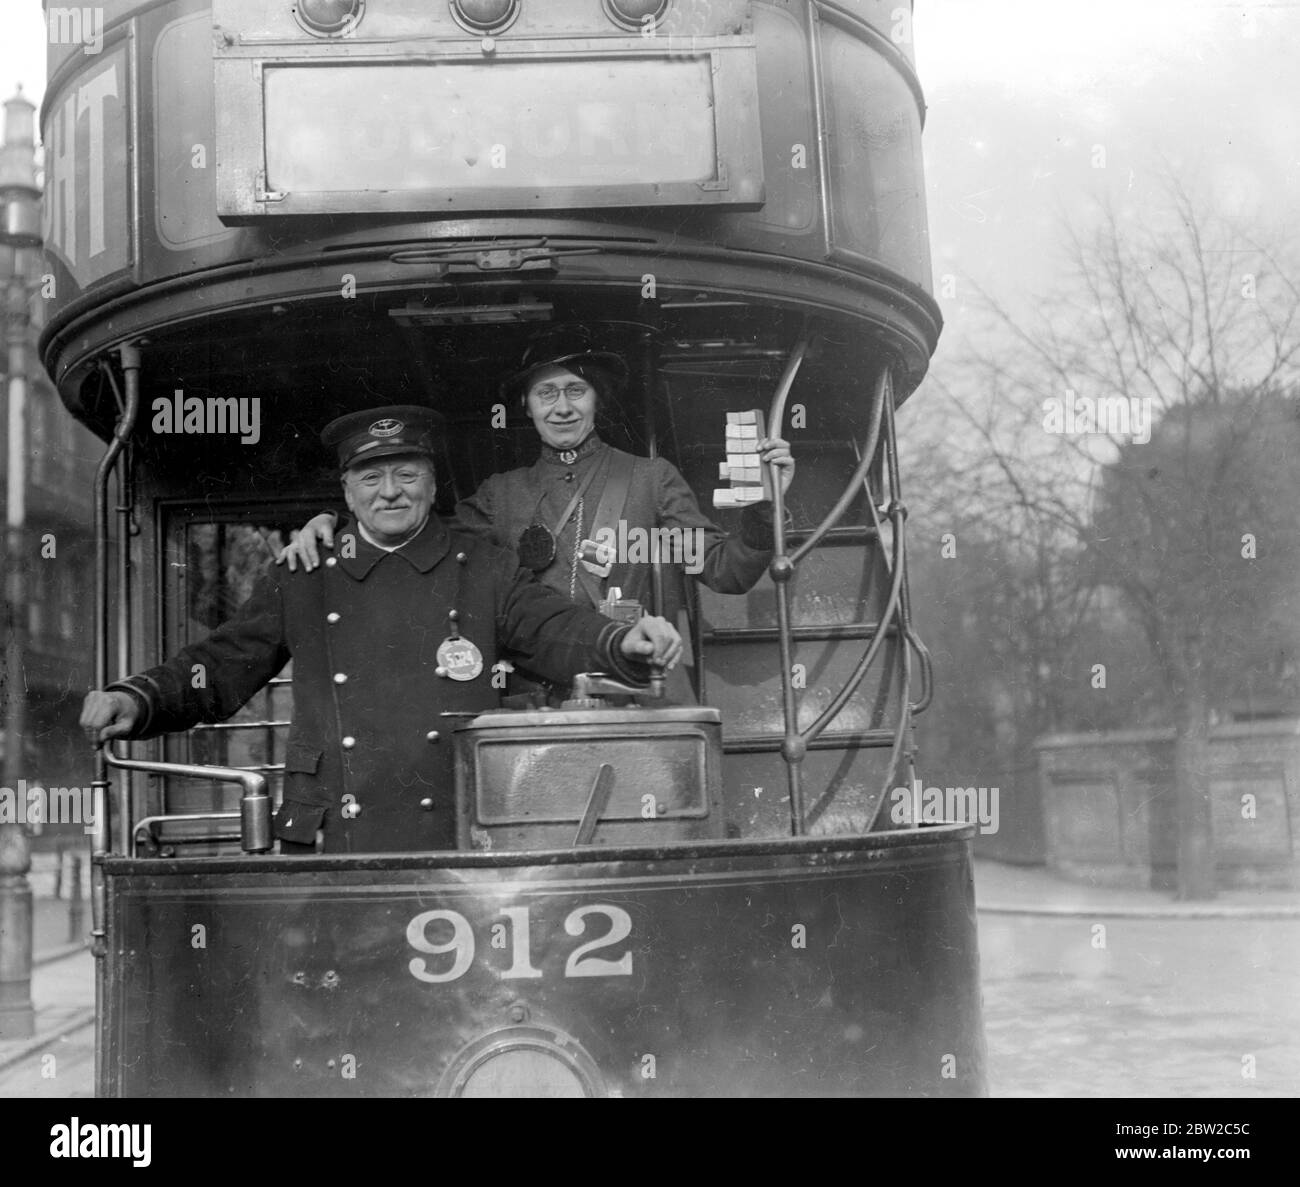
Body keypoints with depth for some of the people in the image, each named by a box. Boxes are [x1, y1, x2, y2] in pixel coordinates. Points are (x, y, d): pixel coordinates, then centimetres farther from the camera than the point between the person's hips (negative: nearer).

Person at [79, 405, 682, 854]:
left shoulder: (485, 571, 11)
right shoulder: (301, 583, 14)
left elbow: (559, 631, 1)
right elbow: (217, 668, 15)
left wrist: (624, 642, -20)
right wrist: (135, 701, -2)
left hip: (456, 839, -1)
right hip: (329, 843, 1)